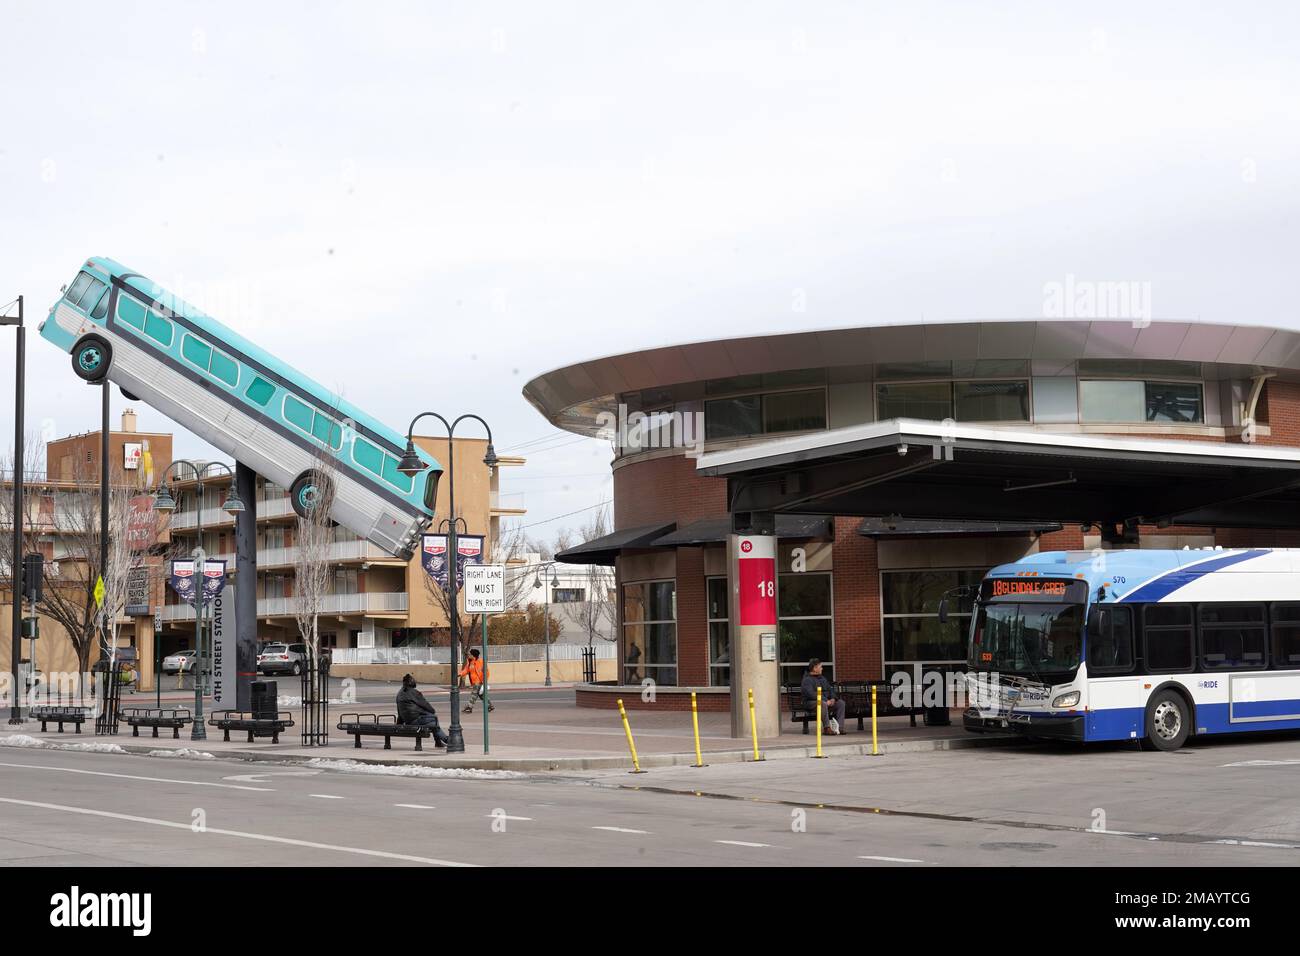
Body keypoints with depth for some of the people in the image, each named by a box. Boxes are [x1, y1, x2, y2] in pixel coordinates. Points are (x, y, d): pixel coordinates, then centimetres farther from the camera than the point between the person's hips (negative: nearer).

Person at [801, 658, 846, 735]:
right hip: (812, 702, -8)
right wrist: (825, 700, -24)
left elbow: (830, 689, 21)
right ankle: (827, 728, -40)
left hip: (827, 701, 8)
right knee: (823, 704, -39)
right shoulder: (807, 680, -7)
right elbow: (811, 694, -20)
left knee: (841, 703, -11)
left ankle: (839, 726, -20)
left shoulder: (822, 678, 22)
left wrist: (833, 698, -2)